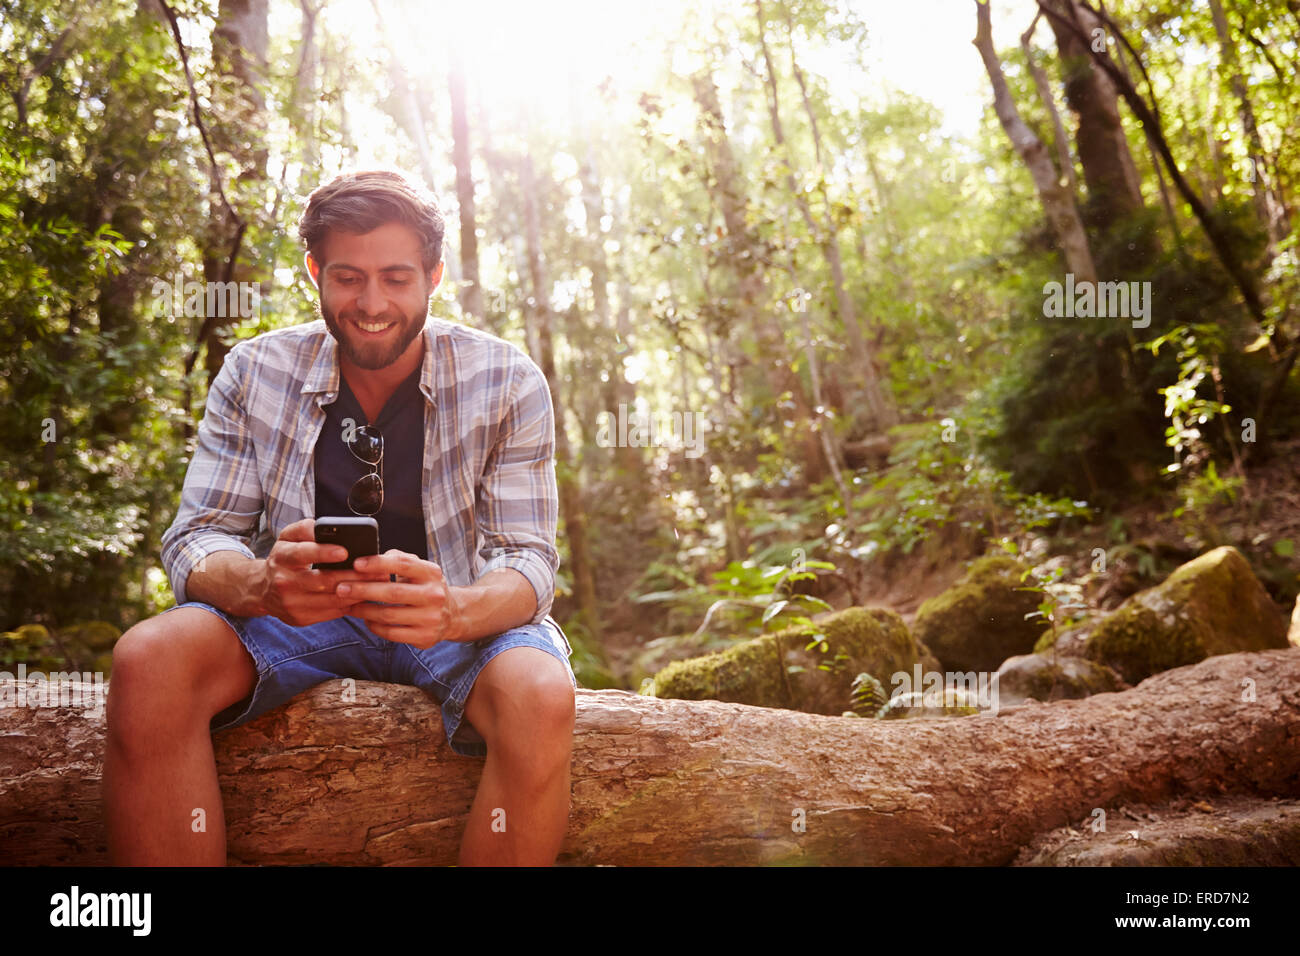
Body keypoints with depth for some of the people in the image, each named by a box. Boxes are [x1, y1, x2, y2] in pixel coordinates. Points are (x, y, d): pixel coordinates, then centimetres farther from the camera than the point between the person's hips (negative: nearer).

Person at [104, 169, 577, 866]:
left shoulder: (507, 382, -8)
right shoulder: (256, 373, -3)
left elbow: (527, 559, -11)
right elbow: (196, 539, -6)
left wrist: (452, 610, -37)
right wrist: (262, 584, -33)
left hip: (457, 620, -1)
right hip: (293, 616, 2)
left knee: (541, 695, -35)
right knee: (149, 659, -29)